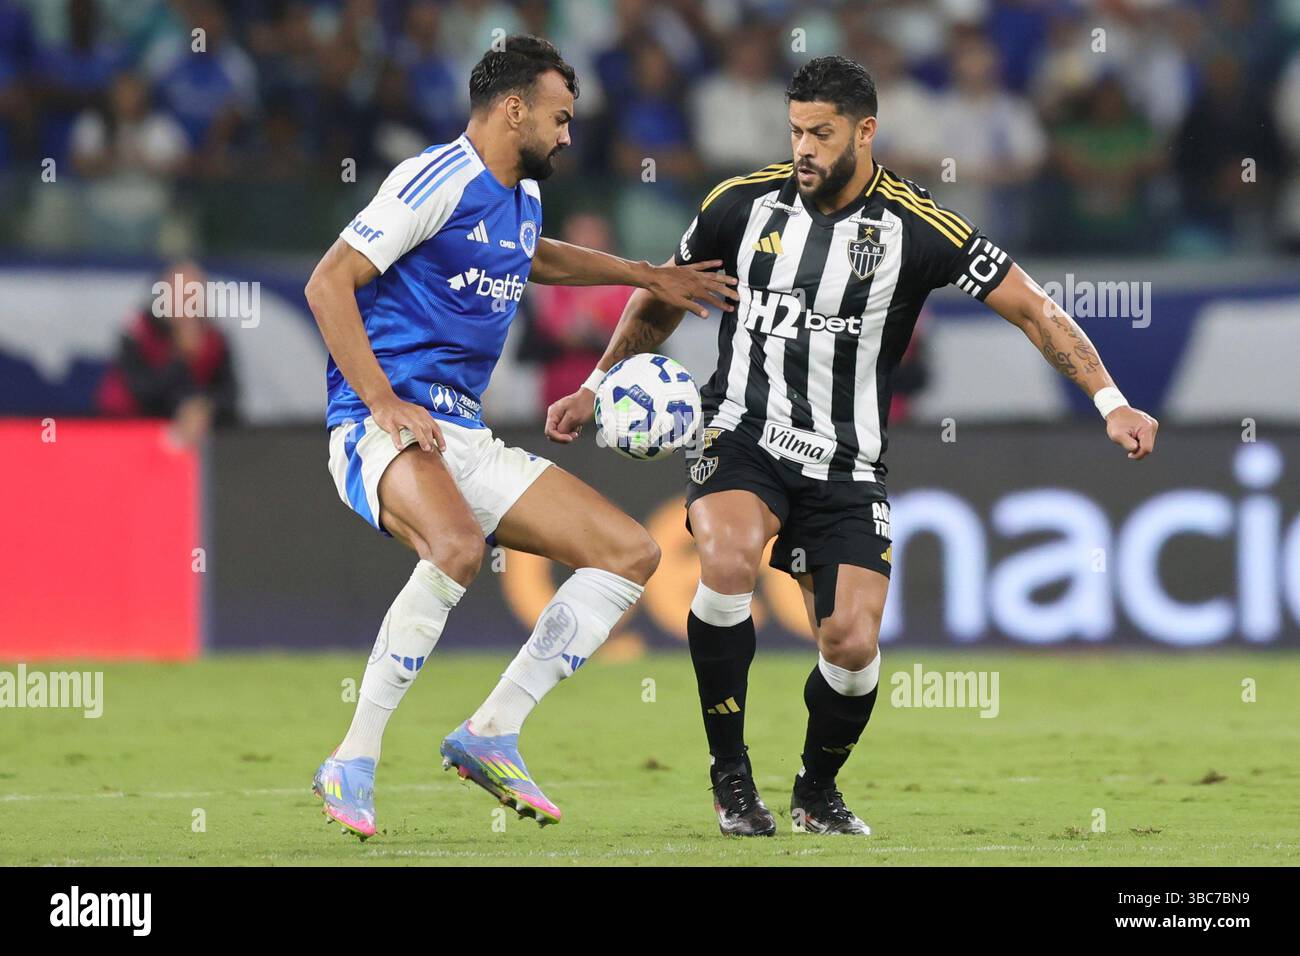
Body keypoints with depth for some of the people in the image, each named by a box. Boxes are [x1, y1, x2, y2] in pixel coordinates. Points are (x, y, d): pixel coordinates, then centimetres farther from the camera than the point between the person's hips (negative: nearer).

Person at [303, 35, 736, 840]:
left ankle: (491, 734, 3)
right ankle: (354, 765, -30)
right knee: (458, 546, -39)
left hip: (467, 438, 9)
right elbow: (328, 284, -16)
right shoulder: (440, 181, -10)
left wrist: (649, 278, 43)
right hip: (380, 431, -9)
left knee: (632, 553, 3)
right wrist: (383, 402, -23)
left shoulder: (523, 196, 18)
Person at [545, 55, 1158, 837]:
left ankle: (818, 792, 22)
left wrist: (1111, 401, -14)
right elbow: (664, 299, 16)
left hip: (846, 464, 0)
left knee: (853, 644, -10)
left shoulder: (917, 229, -9)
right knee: (729, 562, -31)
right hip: (743, 435, 0)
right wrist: (598, 387, 14)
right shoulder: (745, 204, -1)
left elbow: (1033, 310, -6)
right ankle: (731, 773, -13)